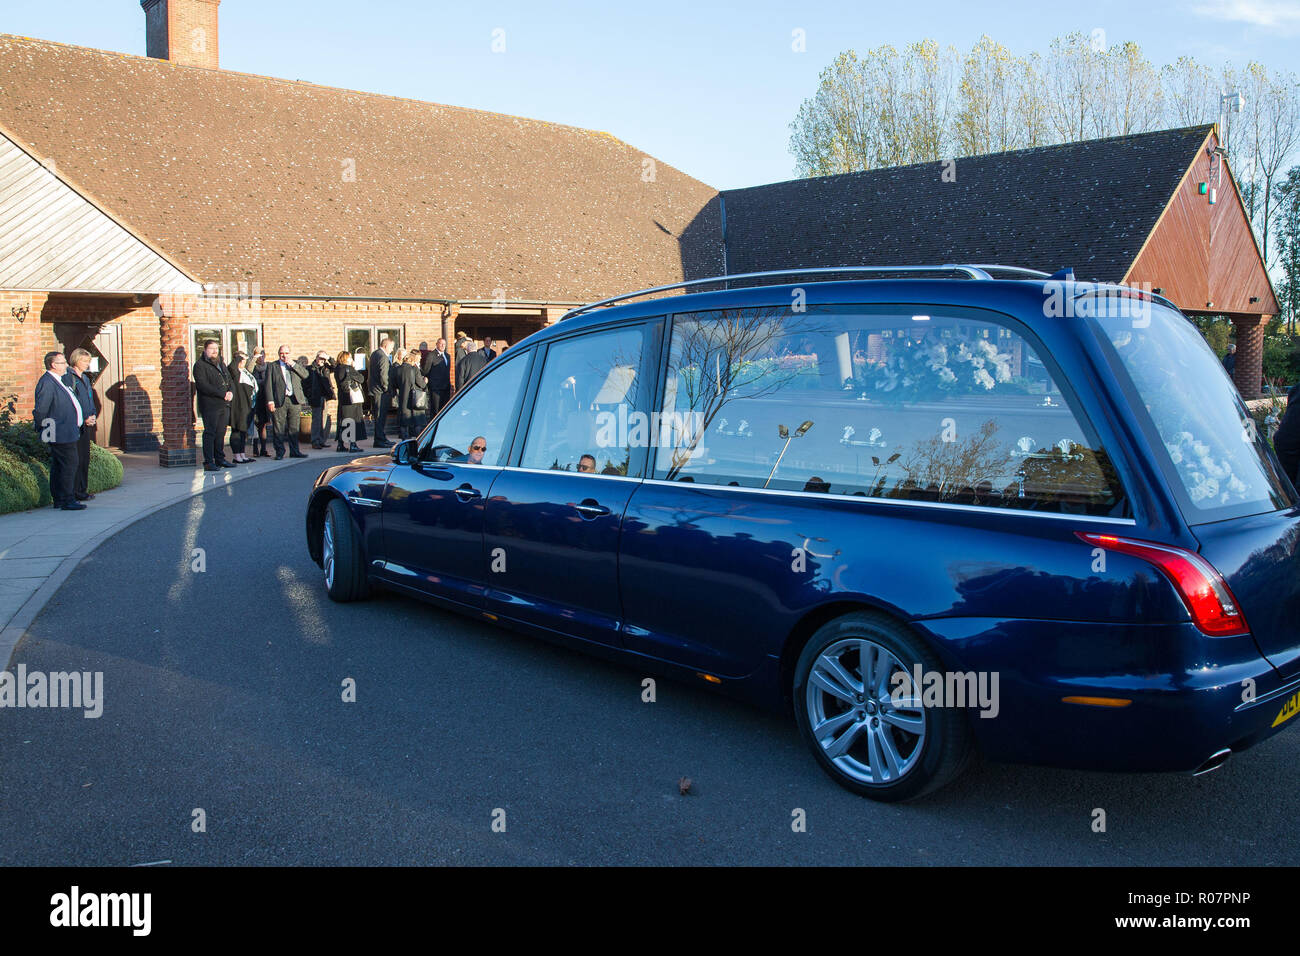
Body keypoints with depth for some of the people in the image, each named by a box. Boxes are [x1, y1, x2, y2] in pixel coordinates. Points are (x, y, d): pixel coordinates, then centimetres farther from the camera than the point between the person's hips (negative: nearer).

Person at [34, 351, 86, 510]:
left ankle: (59, 500, 18)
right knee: (69, 464, -9)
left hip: (67, 433, 10)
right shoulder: (47, 383, -16)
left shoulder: (57, 381, 16)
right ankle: (67, 500, -7)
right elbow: (40, 410, -19)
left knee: (58, 466, 13)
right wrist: (42, 429, -10)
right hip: (61, 434, -10)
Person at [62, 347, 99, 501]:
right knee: (76, 459, -7)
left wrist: (92, 415, 7)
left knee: (85, 458, 11)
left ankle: (83, 490, 18)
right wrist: (84, 419, -15)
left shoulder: (85, 377, 17)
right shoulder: (68, 377, -10)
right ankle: (75, 492, -3)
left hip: (86, 425, 8)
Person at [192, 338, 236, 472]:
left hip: (224, 405, 7)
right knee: (210, 433, -7)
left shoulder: (221, 364, 21)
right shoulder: (200, 365, -4)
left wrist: (231, 392, -2)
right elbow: (203, 386, -15)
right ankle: (208, 462, -7)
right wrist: (223, 394, -17)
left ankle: (220, 459, 16)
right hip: (210, 405, -7)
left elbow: (230, 381, 22)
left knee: (221, 433, 10)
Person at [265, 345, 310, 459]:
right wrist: (270, 401, -8)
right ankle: (279, 452, 6)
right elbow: (268, 385, 1)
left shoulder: (296, 365, 15)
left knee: (294, 428, 6)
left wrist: (293, 365, -6)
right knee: (278, 429, -2)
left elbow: (306, 374, 0)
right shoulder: (273, 367, 7)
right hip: (279, 401, -2)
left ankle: (295, 451, 13)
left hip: (295, 400, 2)